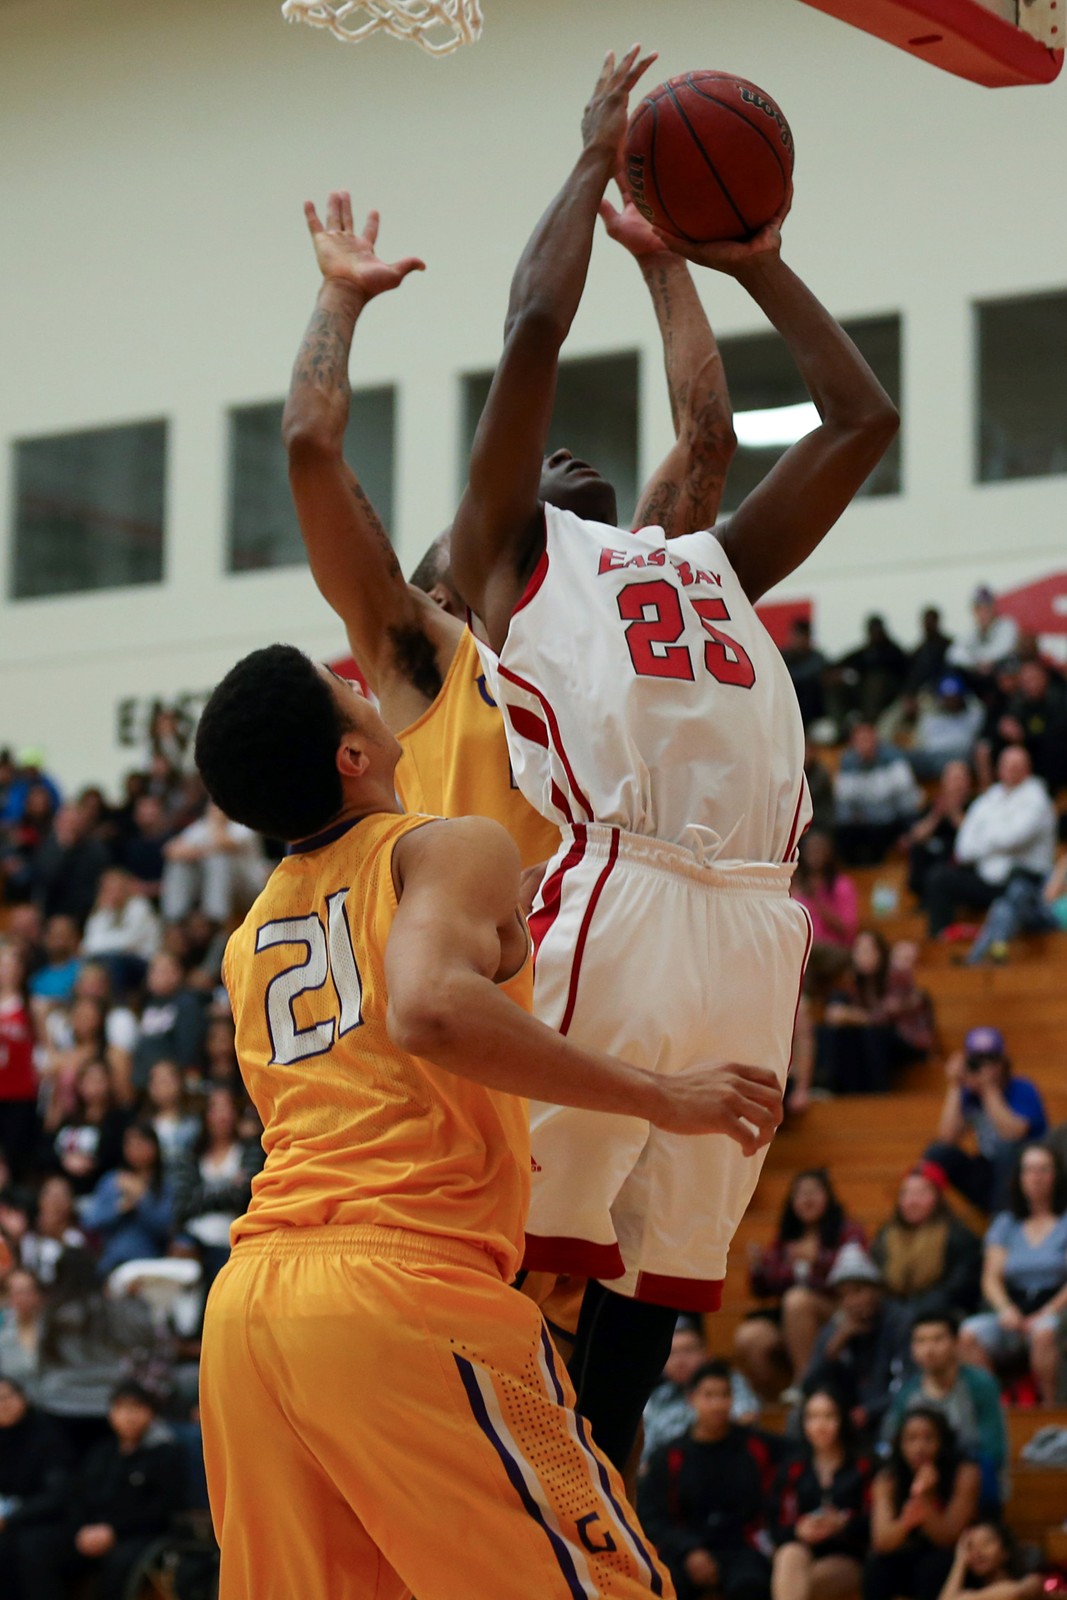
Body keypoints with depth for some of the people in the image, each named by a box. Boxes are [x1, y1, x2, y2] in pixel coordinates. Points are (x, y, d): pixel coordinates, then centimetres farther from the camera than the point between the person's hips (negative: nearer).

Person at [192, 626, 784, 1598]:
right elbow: (430, 1008, -20)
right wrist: (660, 1097, -14)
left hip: (245, 1300, 7)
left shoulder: (246, 940, 23)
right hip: (404, 1282, -7)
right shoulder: (452, 847, 1)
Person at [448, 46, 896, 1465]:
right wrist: (596, 160, 18)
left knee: (657, 1283, 4)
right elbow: (535, 324, 6)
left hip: (752, 926, 5)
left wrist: (757, 263, 39)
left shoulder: (717, 564, 33)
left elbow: (863, 419, 37)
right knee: (538, 1255, -6)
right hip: (615, 905, -5)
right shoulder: (511, 556, 18)